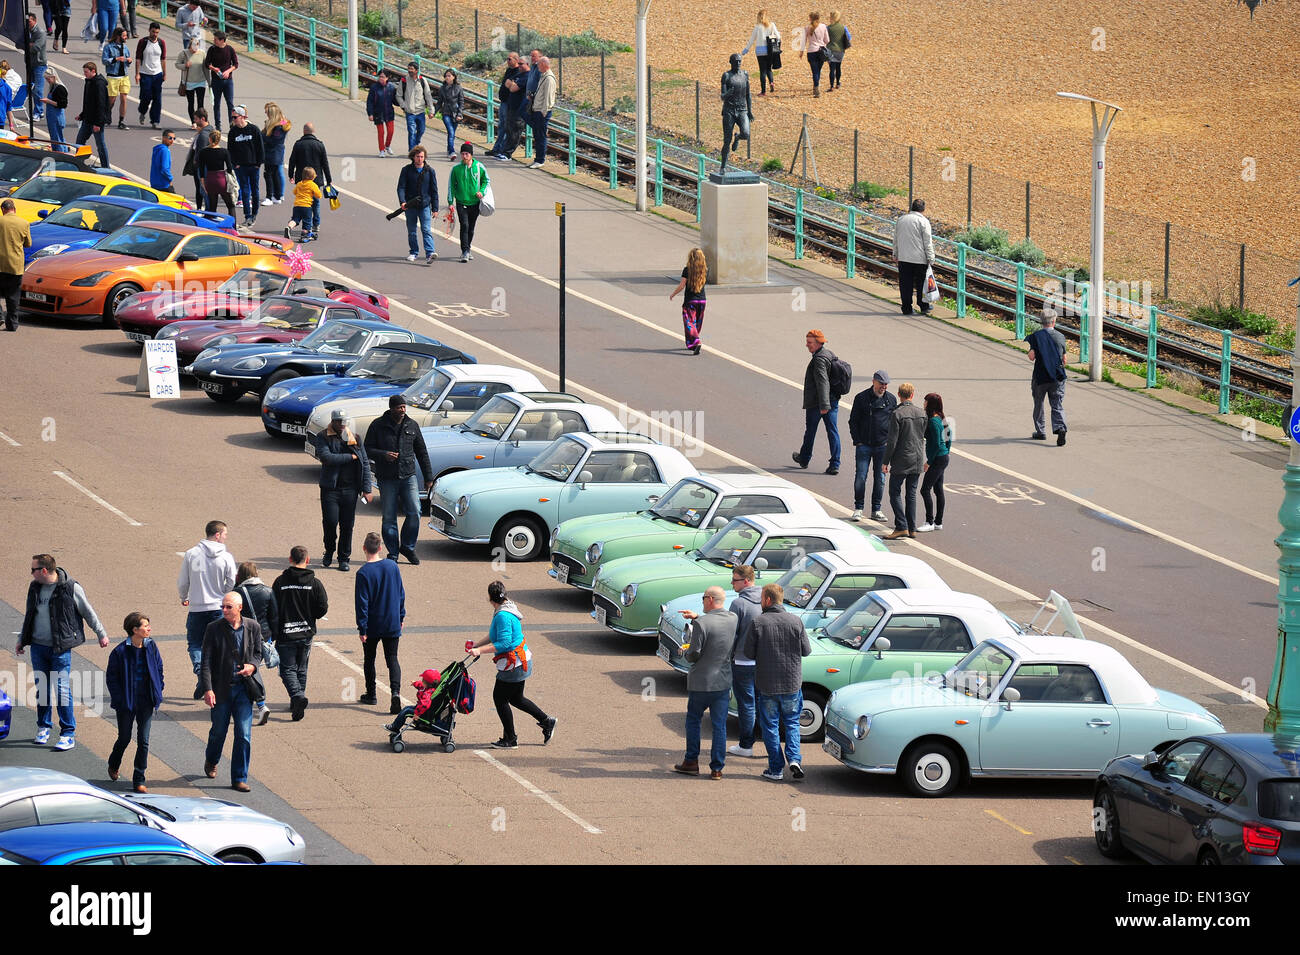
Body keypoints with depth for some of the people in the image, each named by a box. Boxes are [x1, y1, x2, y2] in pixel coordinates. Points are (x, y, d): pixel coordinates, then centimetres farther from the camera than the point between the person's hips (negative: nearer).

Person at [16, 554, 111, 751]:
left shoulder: (70, 588, -9)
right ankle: (43, 727, 24)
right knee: (42, 688, 9)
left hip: (61, 648, -5)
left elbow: (88, 612, 1)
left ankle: (68, 734, 0)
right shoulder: (34, 587, 7)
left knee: (62, 689, -7)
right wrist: (21, 639, 25)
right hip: (38, 646, 5)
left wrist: (101, 634, 8)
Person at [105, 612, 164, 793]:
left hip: (146, 702, 3)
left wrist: (158, 693, 5)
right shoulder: (120, 652, -12)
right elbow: (111, 677, -6)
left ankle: (139, 780, 8)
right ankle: (114, 765, 43)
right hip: (126, 703, -3)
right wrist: (119, 699, -12)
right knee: (124, 738, 12)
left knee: (143, 741, 1)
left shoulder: (151, 647, -1)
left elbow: (159, 669, 12)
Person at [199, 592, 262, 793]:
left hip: (243, 688, 1)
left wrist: (252, 665, -10)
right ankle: (211, 761, 44)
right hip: (221, 689, -1)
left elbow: (258, 652, 14)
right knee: (219, 731, 13)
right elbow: (206, 662, -10)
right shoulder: (214, 629, -8)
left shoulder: (252, 627, -1)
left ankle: (239, 779, 4)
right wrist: (207, 689, -18)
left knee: (244, 735, -4)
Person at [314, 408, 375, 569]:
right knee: (330, 522, -8)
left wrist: (367, 489, 3)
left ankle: (344, 558, 13)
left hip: (350, 488, 2)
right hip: (330, 488, -2)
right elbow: (326, 457, -17)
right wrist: (350, 457, -11)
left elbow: (365, 464, 10)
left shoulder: (354, 438, 10)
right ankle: (329, 551, 18)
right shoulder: (323, 438, 0)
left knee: (347, 525, 1)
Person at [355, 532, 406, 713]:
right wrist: (400, 618, 19)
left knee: (369, 659, 16)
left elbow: (361, 603, -14)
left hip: (373, 626, -3)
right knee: (392, 659, 4)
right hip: (392, 624, 3)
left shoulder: (364, 573, -16)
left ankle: (371, 695, 26)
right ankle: (395, 692, -18)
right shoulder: (393, 567, -3)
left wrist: (362, 628, -8)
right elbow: (401, 594, 7)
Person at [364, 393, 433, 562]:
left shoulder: (412, 426, 7)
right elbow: (368, 450, 0)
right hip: (387, 479, -2)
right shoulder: (378, 426, -1)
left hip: (408, 477, 2)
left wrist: (428, 477, 12)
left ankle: (407, 547, 11)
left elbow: (422, 453, 13)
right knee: (389, 518, 1)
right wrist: (383, 455, -20)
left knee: (414, 513, -8)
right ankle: (393, 553, 11)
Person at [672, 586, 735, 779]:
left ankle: (691, 762, 18)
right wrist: (697, 617, 17)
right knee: (719, 725, 7)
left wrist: (687, 653, 4)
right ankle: (717, 768, 7)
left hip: (701, 683, -5)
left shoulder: (702, 624, -19)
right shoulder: (733, 619, 0)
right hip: (723, 682, 5)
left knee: (693, 720, 14)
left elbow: (694, 654, -18)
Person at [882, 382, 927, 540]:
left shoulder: (898, 414, -14)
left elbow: (892, 441, -14)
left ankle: (901, 527, -8)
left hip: (901, 461, -6)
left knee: (895, 493, 2)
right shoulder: (921, 414, 4)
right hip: (917, 460, 6)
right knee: (911, 494, 12)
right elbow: (924, 436, 12)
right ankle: (911, 528, 13)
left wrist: (886, 462, -6)